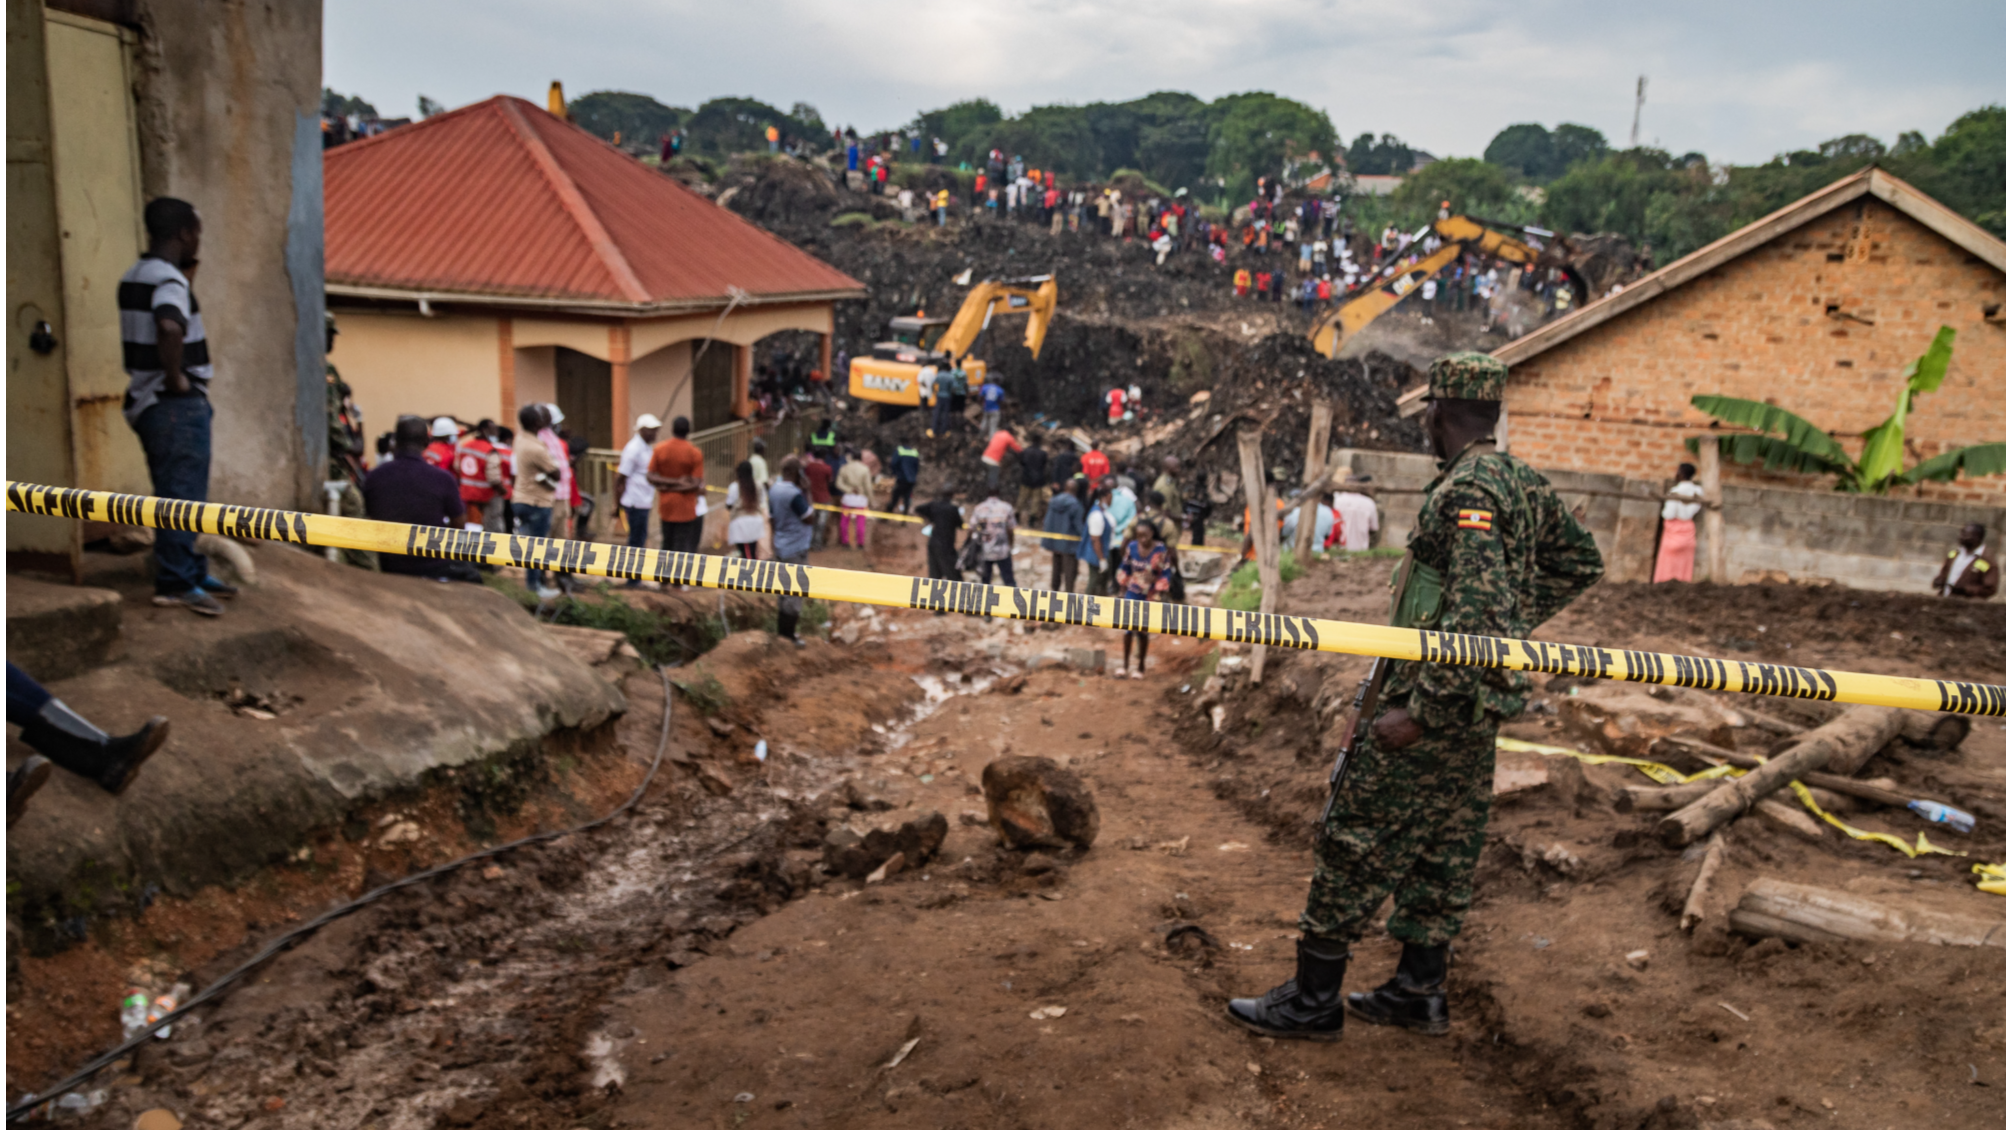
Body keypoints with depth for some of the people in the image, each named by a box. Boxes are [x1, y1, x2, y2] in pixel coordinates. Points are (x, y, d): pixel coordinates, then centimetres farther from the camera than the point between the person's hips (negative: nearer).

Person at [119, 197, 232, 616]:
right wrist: (176, 377, -24)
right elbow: (170, 328, -37)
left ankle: (192, 571, 25)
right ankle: (175, 584, -2)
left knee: (174, 493, 16)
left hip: (146, 402, 10)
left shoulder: (132, 278, 12)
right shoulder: (170, 280, -17)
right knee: (182, 495, -5)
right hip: (178, 405, -10)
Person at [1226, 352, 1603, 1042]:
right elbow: (1581, 564, 21)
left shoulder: (1465, 492, -20)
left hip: (1441, 701, -10)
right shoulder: (1525, 483, 10)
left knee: (1357, 840, -2)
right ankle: (1419, 991, 26)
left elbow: (1476, 612, -29)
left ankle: (1314, 999, 6)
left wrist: (1418, 708, -26)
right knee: (1442, 847, 16)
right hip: (1480, 700, 10)